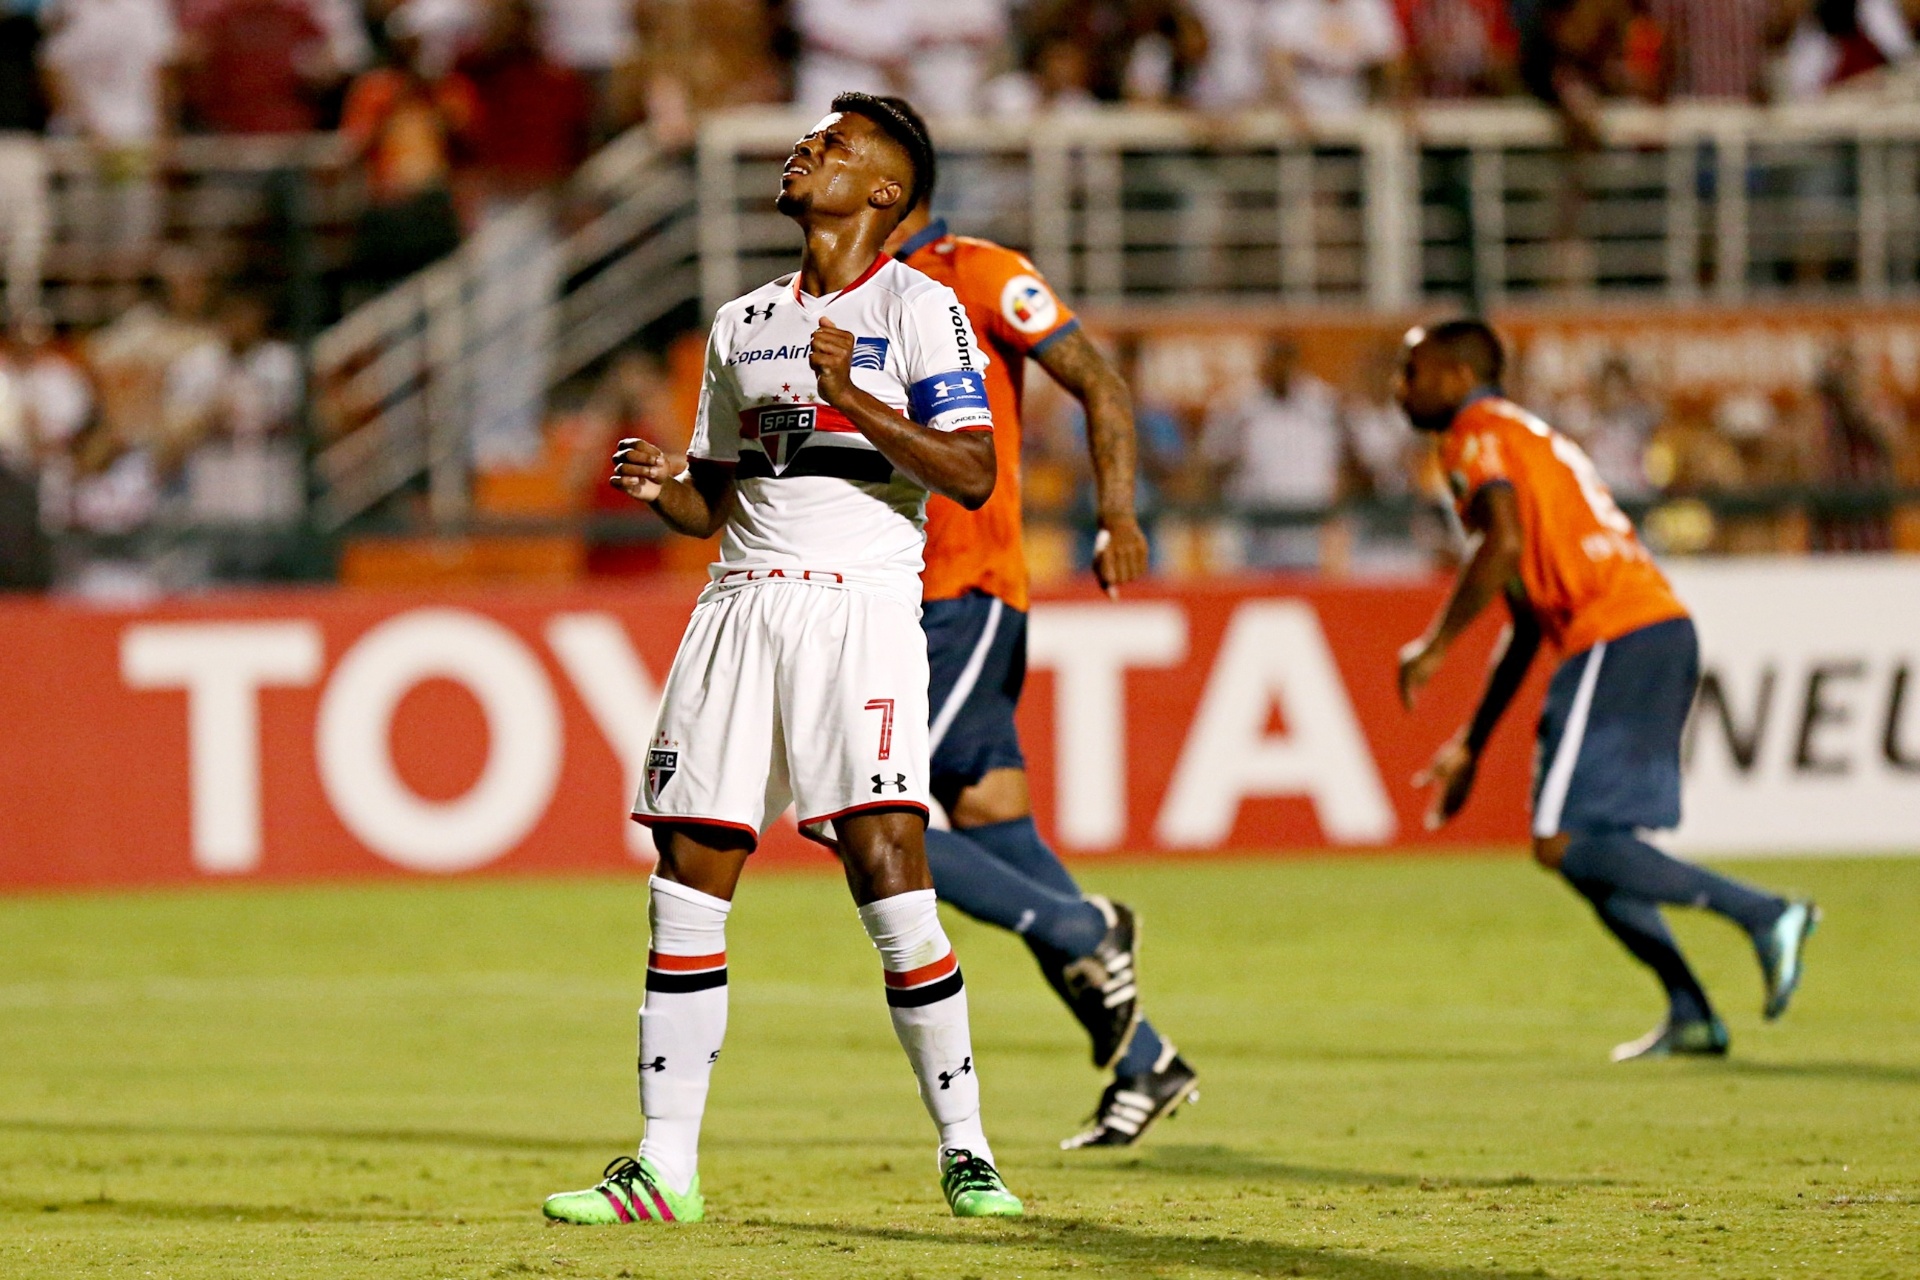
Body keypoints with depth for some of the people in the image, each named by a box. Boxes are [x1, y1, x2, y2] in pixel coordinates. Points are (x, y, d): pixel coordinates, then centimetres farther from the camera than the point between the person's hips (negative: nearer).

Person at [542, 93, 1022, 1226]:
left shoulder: (918, 307, 1)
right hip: (742, 605, 6)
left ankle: (964, 1152, -6)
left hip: (861, 607, -6)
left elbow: (974, 475, -10)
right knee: (689, 878, 0)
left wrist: (854, 401, -20)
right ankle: (666, 1167, 5)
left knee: (888, 868, -15)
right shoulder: (743, 325, 20)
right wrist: (662, 490, 2)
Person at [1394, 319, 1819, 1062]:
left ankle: (1763, 915, -16)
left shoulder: (1477, 435, 1)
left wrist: (1434, 646, -12)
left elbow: (1505, 544, -19)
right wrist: (1470, 746, 34)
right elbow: (1526, 624, 33)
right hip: (1665, 630, 10)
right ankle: (1690, 1014, 3)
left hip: (1617, 639, -10)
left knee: (1562, 845, -11)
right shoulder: (1528, 438, 31)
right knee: (1584, 845, 13)